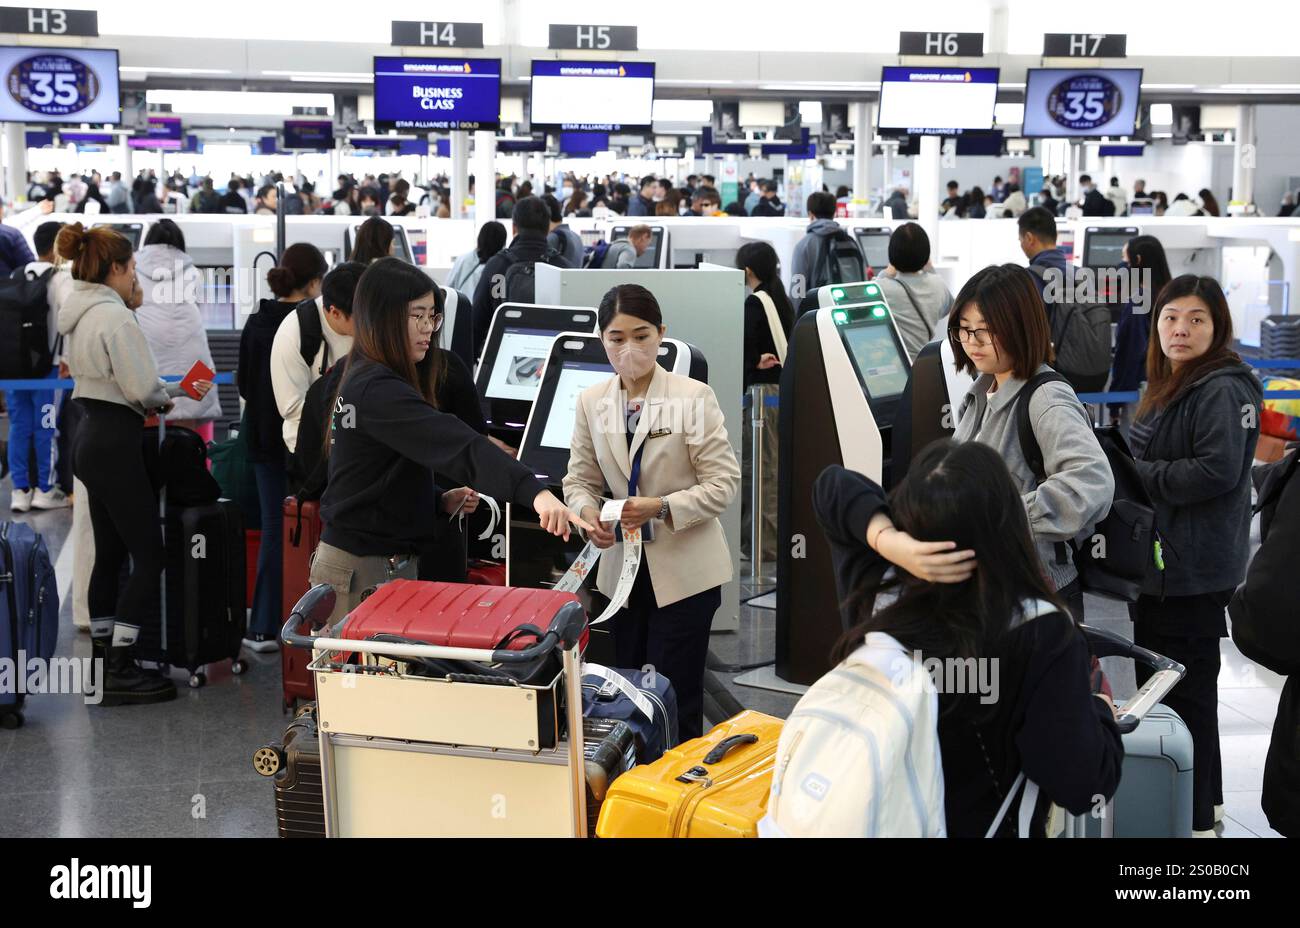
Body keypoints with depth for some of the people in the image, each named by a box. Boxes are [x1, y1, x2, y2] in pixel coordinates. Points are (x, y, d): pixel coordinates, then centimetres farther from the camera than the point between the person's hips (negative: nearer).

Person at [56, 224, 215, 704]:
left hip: (91, 435, 10)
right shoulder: (115, 316, -16)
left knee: (110, 552, 15)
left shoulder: (81, 314, 13)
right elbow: (142, 390, -19)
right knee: (148, 555, -6)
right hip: (116, 442, -10)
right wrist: (178, 390, 0)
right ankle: (119, 672, -7)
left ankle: (103, 661, 21)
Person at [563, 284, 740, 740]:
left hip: (684, 569, -4)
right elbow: (580, 479, 8)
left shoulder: (693, 397, -9)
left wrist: (663, 507, -25)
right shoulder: (591, 402, 4)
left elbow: (723, 483, -10)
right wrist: (588, 513, -15)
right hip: (624, 566, 4)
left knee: (675, 698, -5)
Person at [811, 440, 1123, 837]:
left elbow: (832, 485, -5)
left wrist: (885, 538, -25)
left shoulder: (873, 598, -20)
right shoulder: (1043, 634, -30)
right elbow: (1083, 786, -28)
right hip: (986, 827, -2)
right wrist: (1099, 712, -8)